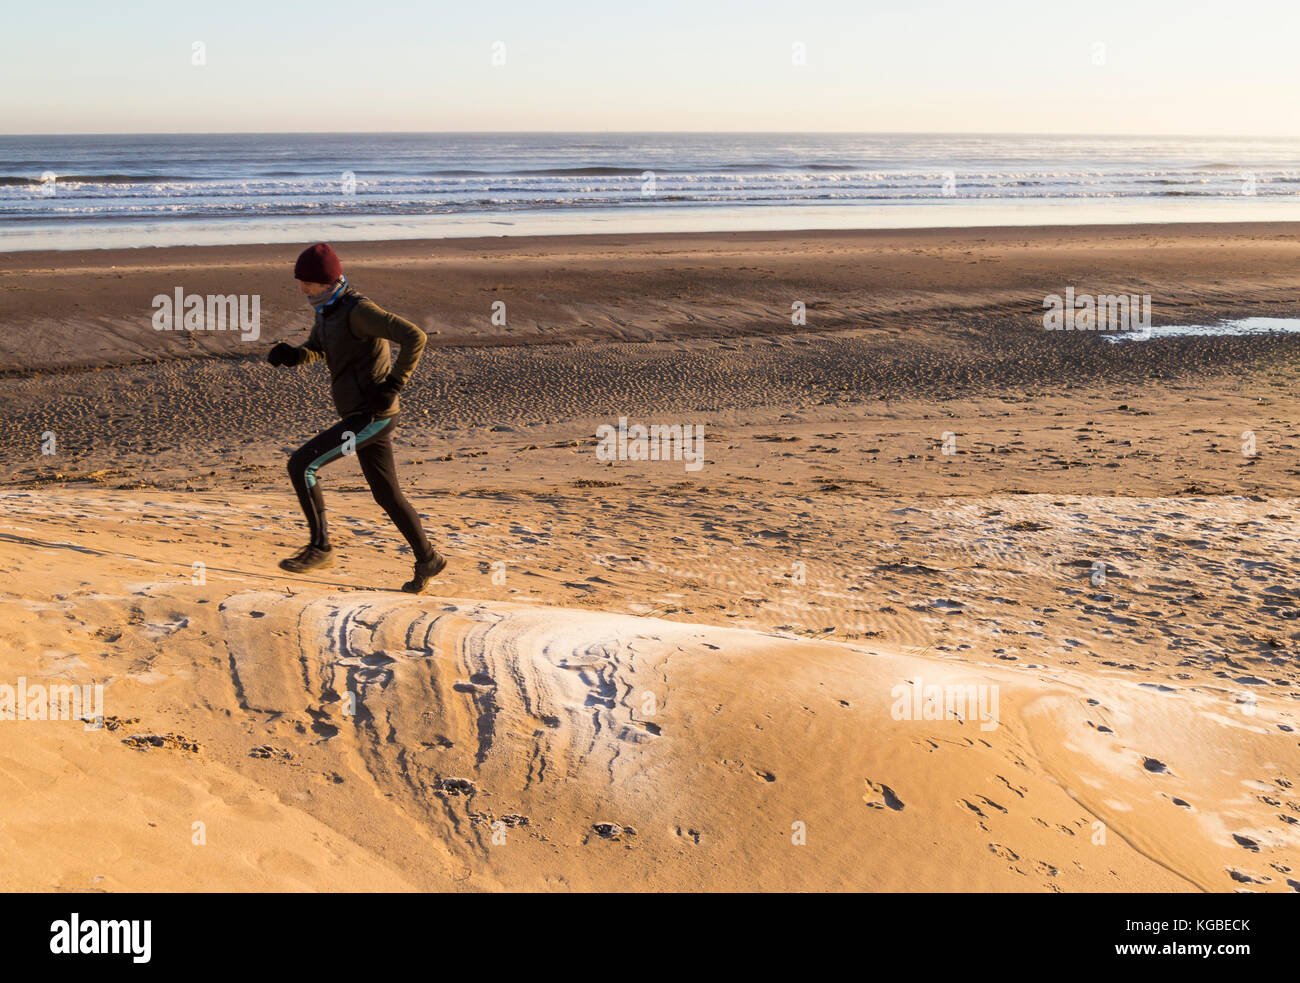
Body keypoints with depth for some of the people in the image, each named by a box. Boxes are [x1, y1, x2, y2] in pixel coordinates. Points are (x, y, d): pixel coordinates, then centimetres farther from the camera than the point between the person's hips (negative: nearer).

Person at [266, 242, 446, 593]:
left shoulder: (359, 310, -17)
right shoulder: (327, 310, 12)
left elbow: (415, 336, -24)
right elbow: (315, 351, 28)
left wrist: (393, 384, -22)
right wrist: (289, 354, 5)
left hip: (373, 415, -10)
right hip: (362, 416, 10)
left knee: (300, 465, -12)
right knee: (386, 494, 15)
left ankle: (319, 547, -3)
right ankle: (427, 561, 26)